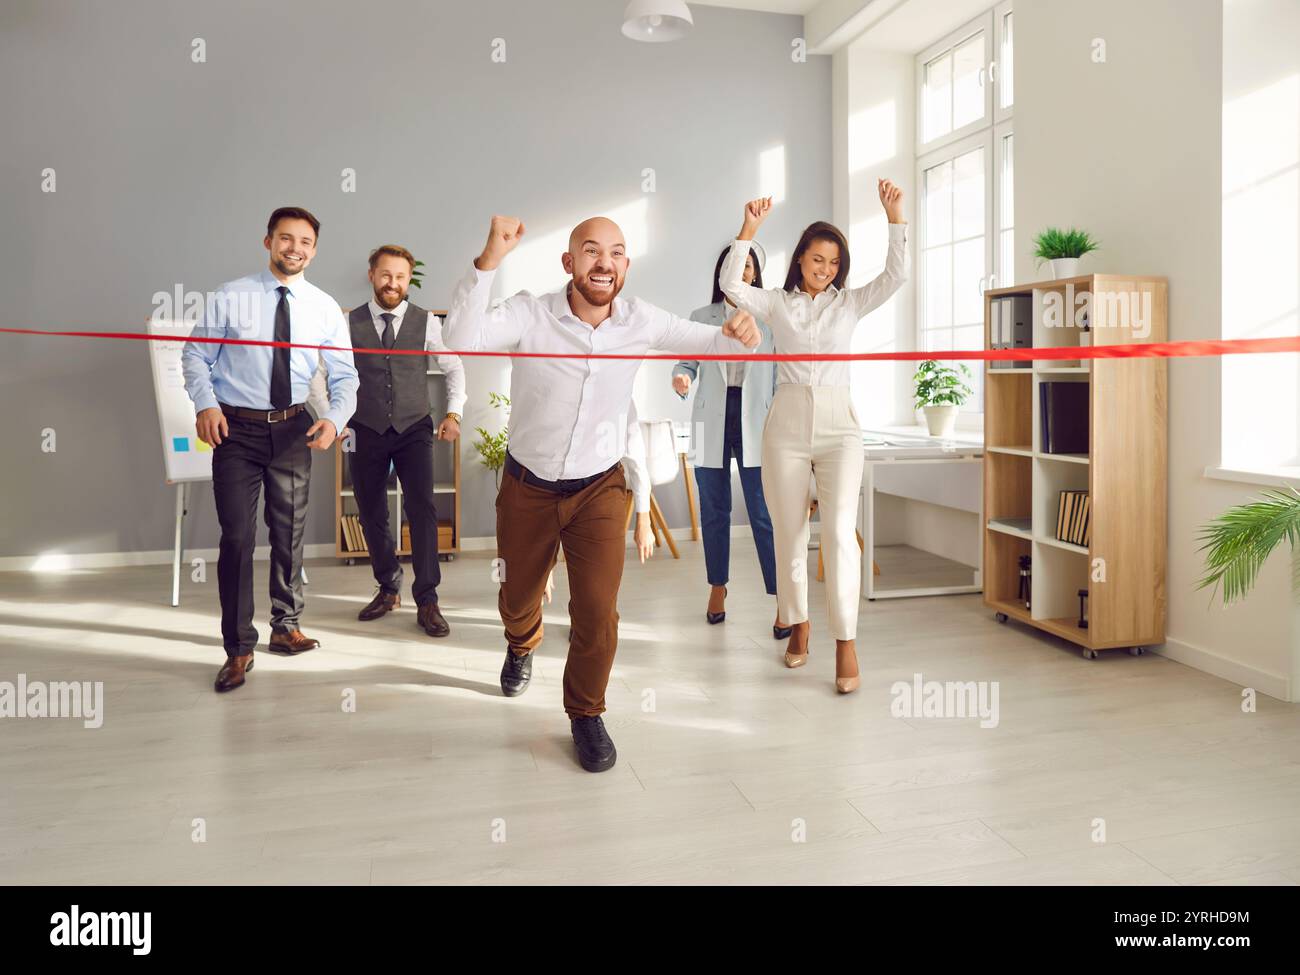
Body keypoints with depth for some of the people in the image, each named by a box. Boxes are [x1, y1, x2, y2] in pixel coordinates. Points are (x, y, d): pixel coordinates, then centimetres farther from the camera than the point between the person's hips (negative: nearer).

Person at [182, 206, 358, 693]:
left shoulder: (325, 307, 1)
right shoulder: (231, 297, -4)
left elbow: (344, 374, 2)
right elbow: (195, 352, 1)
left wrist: (335, 418, -16)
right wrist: (206, 403, -15)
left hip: (293, 429, 3)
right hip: (236, 428, -2)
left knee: (290, 534, 13)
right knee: (237, 538, -2)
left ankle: (285, 627, 32)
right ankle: (239, 648, 10)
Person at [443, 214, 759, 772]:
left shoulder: (640, 321, -11)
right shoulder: (530, 314, -20)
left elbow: (709, 342, -5)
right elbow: (461, 339, -35)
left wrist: (738, 335, -29)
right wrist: (488, 261, -48)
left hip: (599, 489, 0)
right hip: (527, 487, 0)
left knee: (598, 612, -7)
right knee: (518, 596, 21)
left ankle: (586, 713, 21)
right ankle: (522, 646, 59)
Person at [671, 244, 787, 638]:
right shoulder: (700, 317, 12)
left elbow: (780, 375, 6)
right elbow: (687, 360, 8)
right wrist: (682, 379, -16)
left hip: (755, 421, -2)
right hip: (712, 421, 2)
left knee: (764, 513, -8)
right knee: (714, 510, 9)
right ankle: (717, 587, 24)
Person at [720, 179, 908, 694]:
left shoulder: (850, 303, 10)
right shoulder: (777, 303, 7)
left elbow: (895, 275, -2)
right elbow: (731, 285, -8)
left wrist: (895, 216, -11)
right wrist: (749, 229, -16)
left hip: (838, 424, 0)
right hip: (786, 423, 1)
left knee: (840, 529, -14)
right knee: (788, 533, 7)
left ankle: (845, 643, -9)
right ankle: (798, 625, 23)